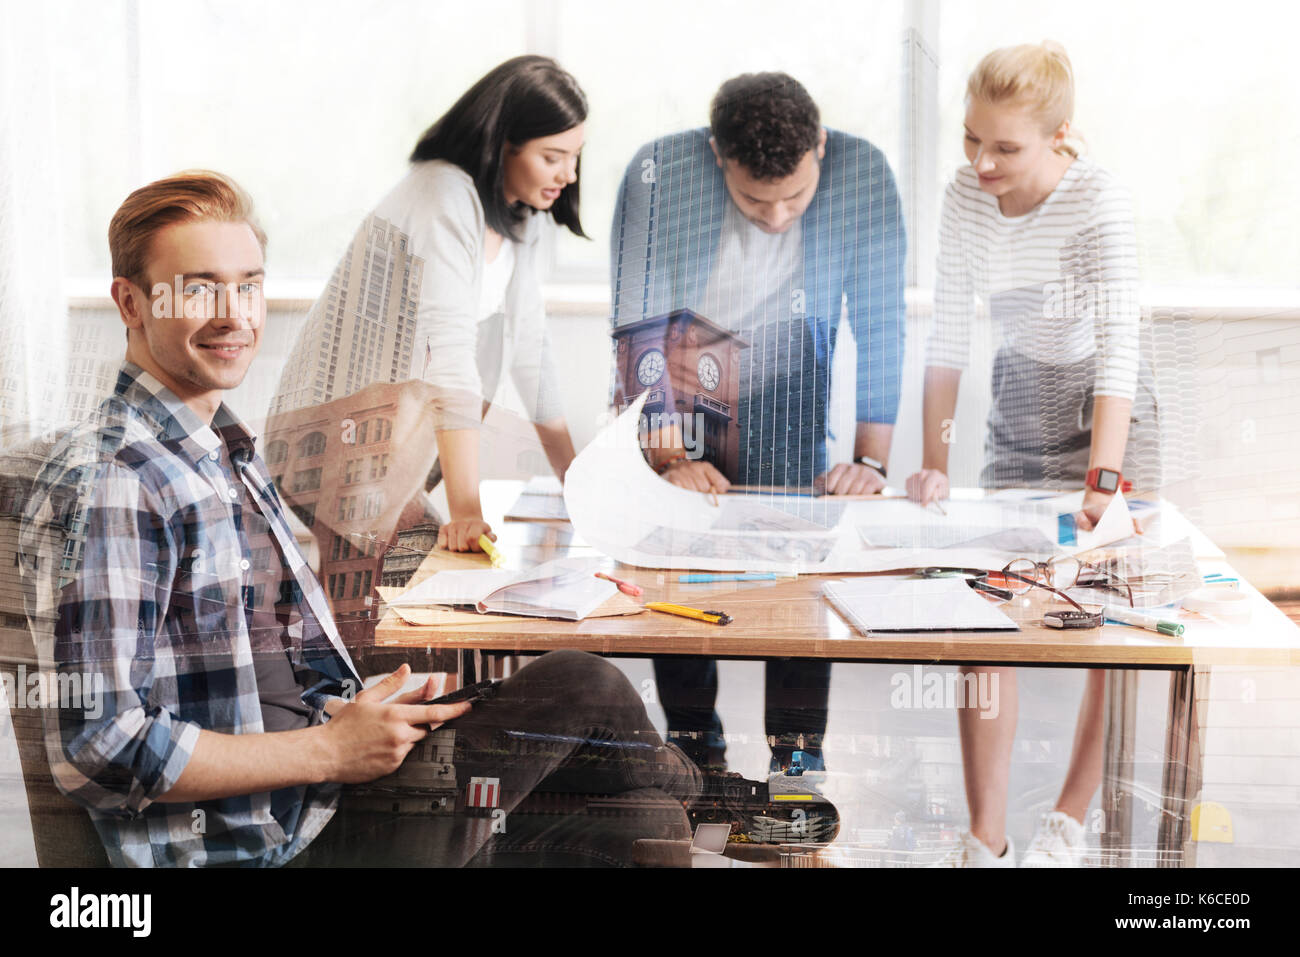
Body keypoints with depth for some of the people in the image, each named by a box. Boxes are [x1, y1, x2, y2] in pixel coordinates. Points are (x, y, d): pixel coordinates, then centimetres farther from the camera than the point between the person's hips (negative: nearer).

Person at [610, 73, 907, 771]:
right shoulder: (658, 173, -23)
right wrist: (667, 458, -24)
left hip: (785, 392, 0)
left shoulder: (863, 175, -19)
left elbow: (879, 327, -13)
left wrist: (871, 457, -20)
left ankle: (799, 765, 6)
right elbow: (637, 329, -18)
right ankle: (695, 754, 14)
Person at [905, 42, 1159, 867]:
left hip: (1105, 410, -4)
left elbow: (1118, 345, -34)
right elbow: (949, 337, -6)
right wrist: (934, 465, -11)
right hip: (1017, 407, 4)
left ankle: (1071, 826, 11)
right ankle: (987, 842, -1)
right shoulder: (966, 198, -11)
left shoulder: (1099, 201, -26)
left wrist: (1103, 480, -43)